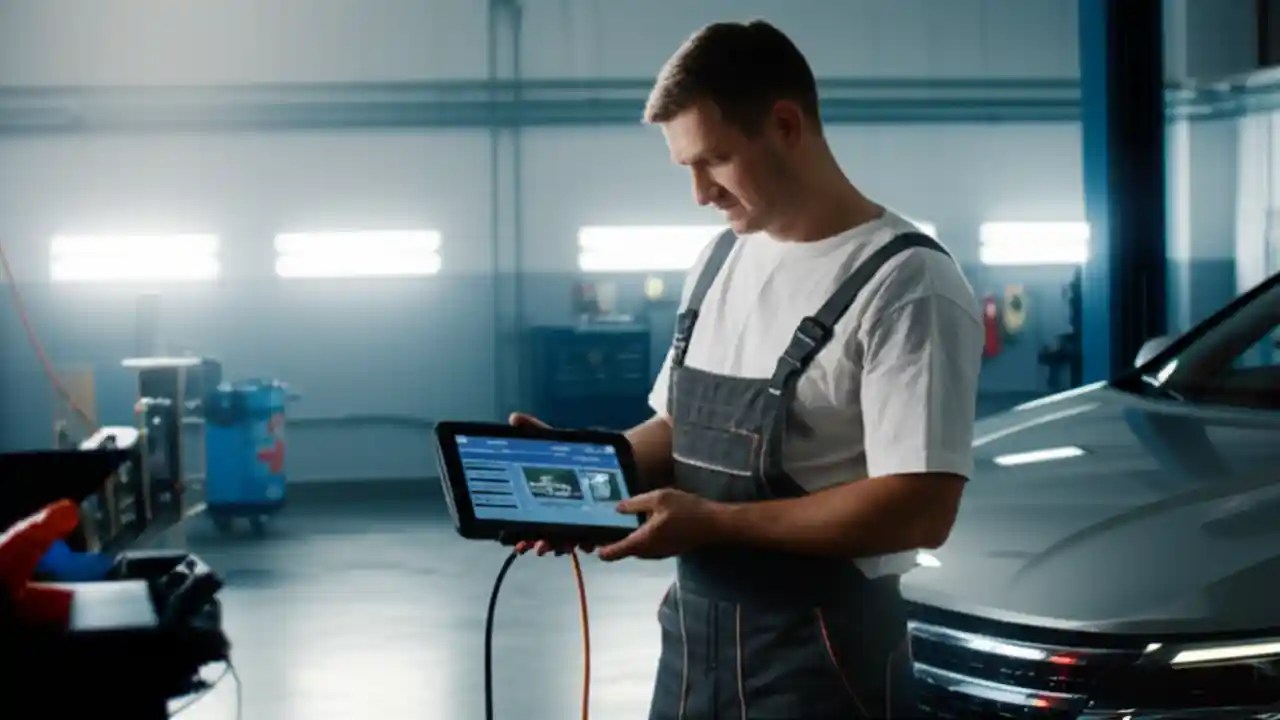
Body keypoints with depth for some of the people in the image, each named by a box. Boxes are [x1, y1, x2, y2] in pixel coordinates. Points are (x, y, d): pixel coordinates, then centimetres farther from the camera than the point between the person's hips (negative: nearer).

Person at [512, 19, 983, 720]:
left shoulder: (907, 284, -16)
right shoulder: (720, 260, 10)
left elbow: (920, 508, -22)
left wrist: (712, 521, -21)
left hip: (819, 659, -7)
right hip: (693, 636, 7)